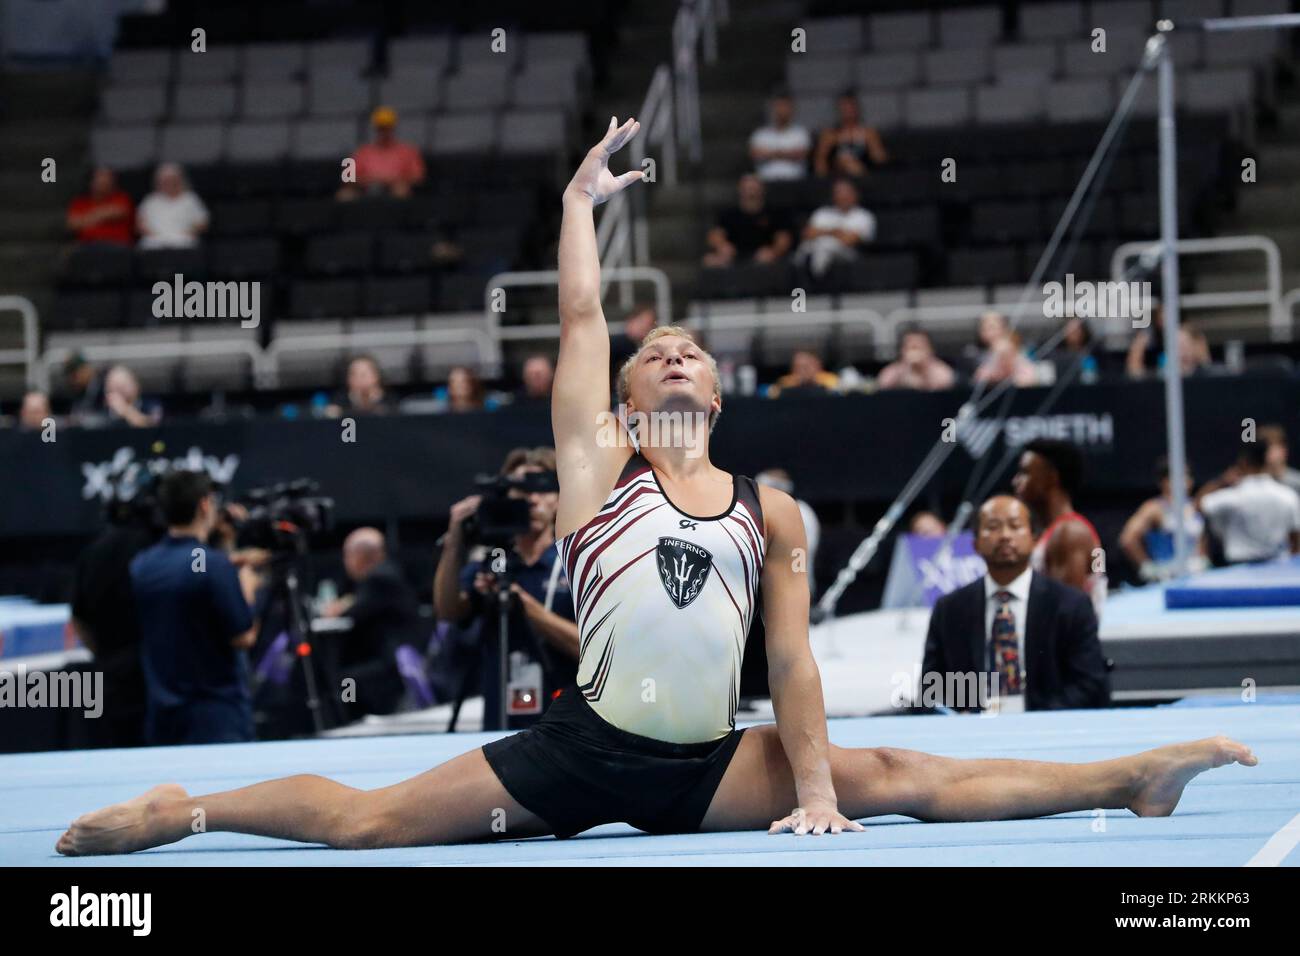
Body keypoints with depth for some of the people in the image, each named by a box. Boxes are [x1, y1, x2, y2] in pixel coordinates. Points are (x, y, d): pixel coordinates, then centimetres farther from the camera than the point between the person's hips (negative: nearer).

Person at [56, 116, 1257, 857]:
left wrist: (812, 789, -2)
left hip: (708, 768, 2)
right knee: (366, 822, -9)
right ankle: (180, 811, 9)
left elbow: (791, 658, 7)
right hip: (582, 750, -2)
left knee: (902, 779, -4)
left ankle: (1136, 778, -1)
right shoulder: (597, 466, 4)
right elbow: (581, 320, -1)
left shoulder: (771, 512, 9)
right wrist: (582, 204, 7)